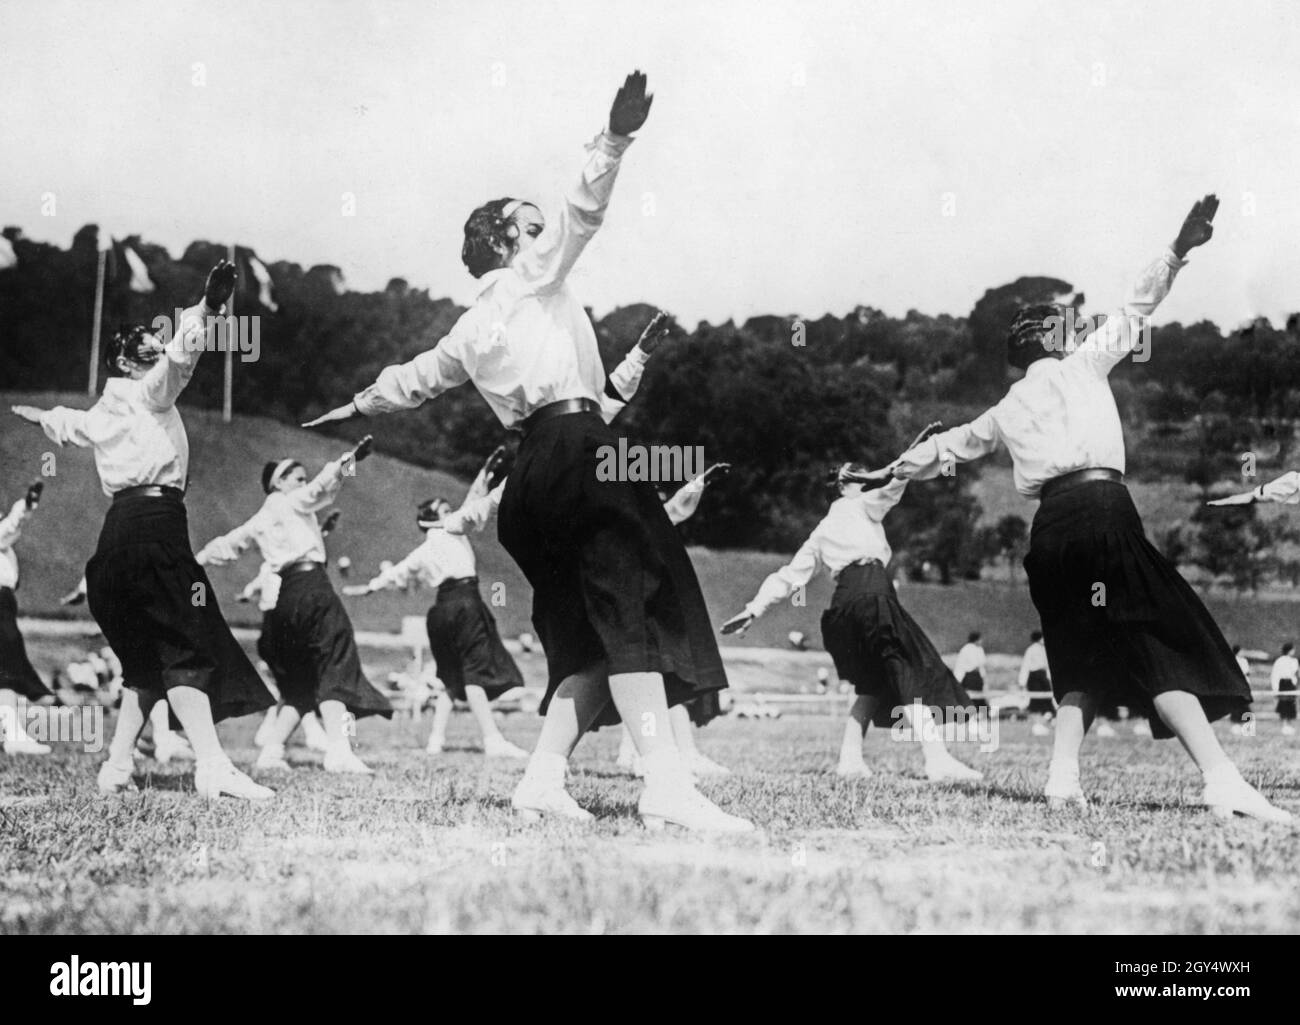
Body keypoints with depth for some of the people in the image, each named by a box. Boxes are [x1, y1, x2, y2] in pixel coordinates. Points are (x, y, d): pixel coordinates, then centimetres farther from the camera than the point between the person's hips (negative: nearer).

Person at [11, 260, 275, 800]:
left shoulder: (103, 411, 23)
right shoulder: (143, 392, -1)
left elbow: (66, 422, 43)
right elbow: (179, 356, -21)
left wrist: (36, 414, 66)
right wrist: (206, 310, -35)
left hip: (121, 528, 9)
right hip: (153, 519, -9)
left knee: (151, 658, 15)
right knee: (185, 649, -18)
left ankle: (116, 766, 13)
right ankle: (212, 767, -28)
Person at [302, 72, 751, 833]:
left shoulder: (471, 329, 25)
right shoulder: (533, 278, 7)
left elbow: (416, 377, 39)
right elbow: (581, 215, -9)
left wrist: (359, 406, 56)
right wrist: (615, 142, -20)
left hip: (538, 471, 9)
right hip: (579, 448, -9)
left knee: (598, 634, 11)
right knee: (630, 613, -18)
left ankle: (544, 778, 5)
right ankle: (667, 785, -31)